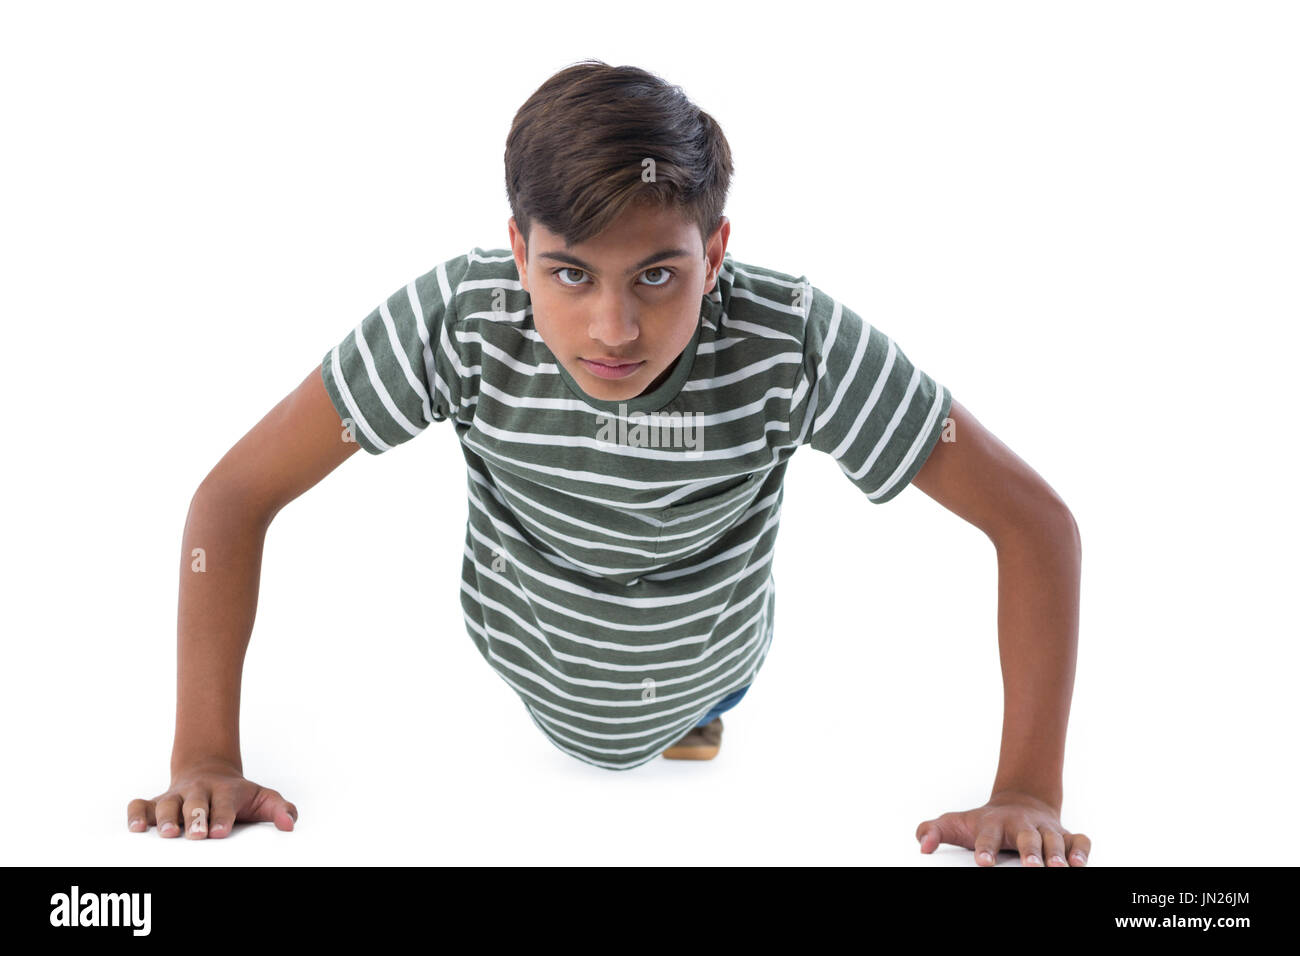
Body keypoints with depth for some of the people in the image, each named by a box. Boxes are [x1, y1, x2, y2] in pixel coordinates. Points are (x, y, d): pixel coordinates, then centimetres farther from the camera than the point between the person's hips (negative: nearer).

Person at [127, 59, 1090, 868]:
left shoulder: (798, 341, -38)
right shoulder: (460, 318, -36)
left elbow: (1033, 518, -31)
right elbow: (235, 495, -28)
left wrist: (1029, 794, -36)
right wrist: (206, 759, -33)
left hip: (707, 670, 0)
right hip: (518, 682, 0)